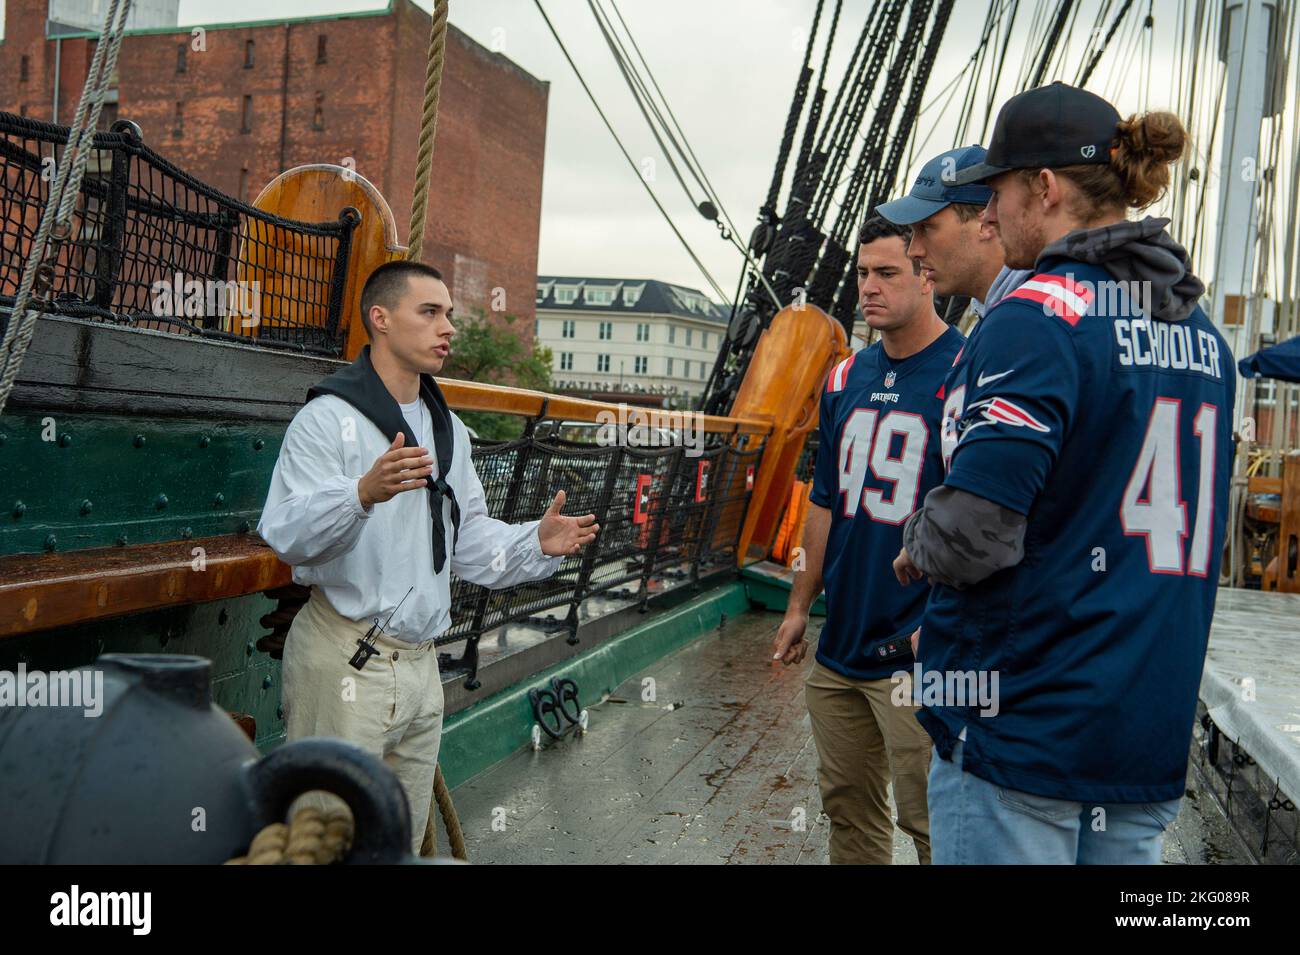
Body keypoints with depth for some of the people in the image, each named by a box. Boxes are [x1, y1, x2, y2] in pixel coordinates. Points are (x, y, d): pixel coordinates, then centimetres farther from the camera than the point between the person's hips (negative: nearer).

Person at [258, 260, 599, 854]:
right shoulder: (330, 417, -10)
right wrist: (363, 494, -39)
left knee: (405, 840, 19)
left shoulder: (448, 430, 14)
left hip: (420, 665, 7)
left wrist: (537, 544, -1)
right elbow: (285, 533, -21)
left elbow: (469, 538, 16)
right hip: (345, 663, -7)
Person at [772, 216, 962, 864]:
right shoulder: (846, 378, 10)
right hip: (839, 642, 7)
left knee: (930, 823, 2)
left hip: (916, 651, -7)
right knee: (846, 807, 17)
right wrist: (799, 605, 16)